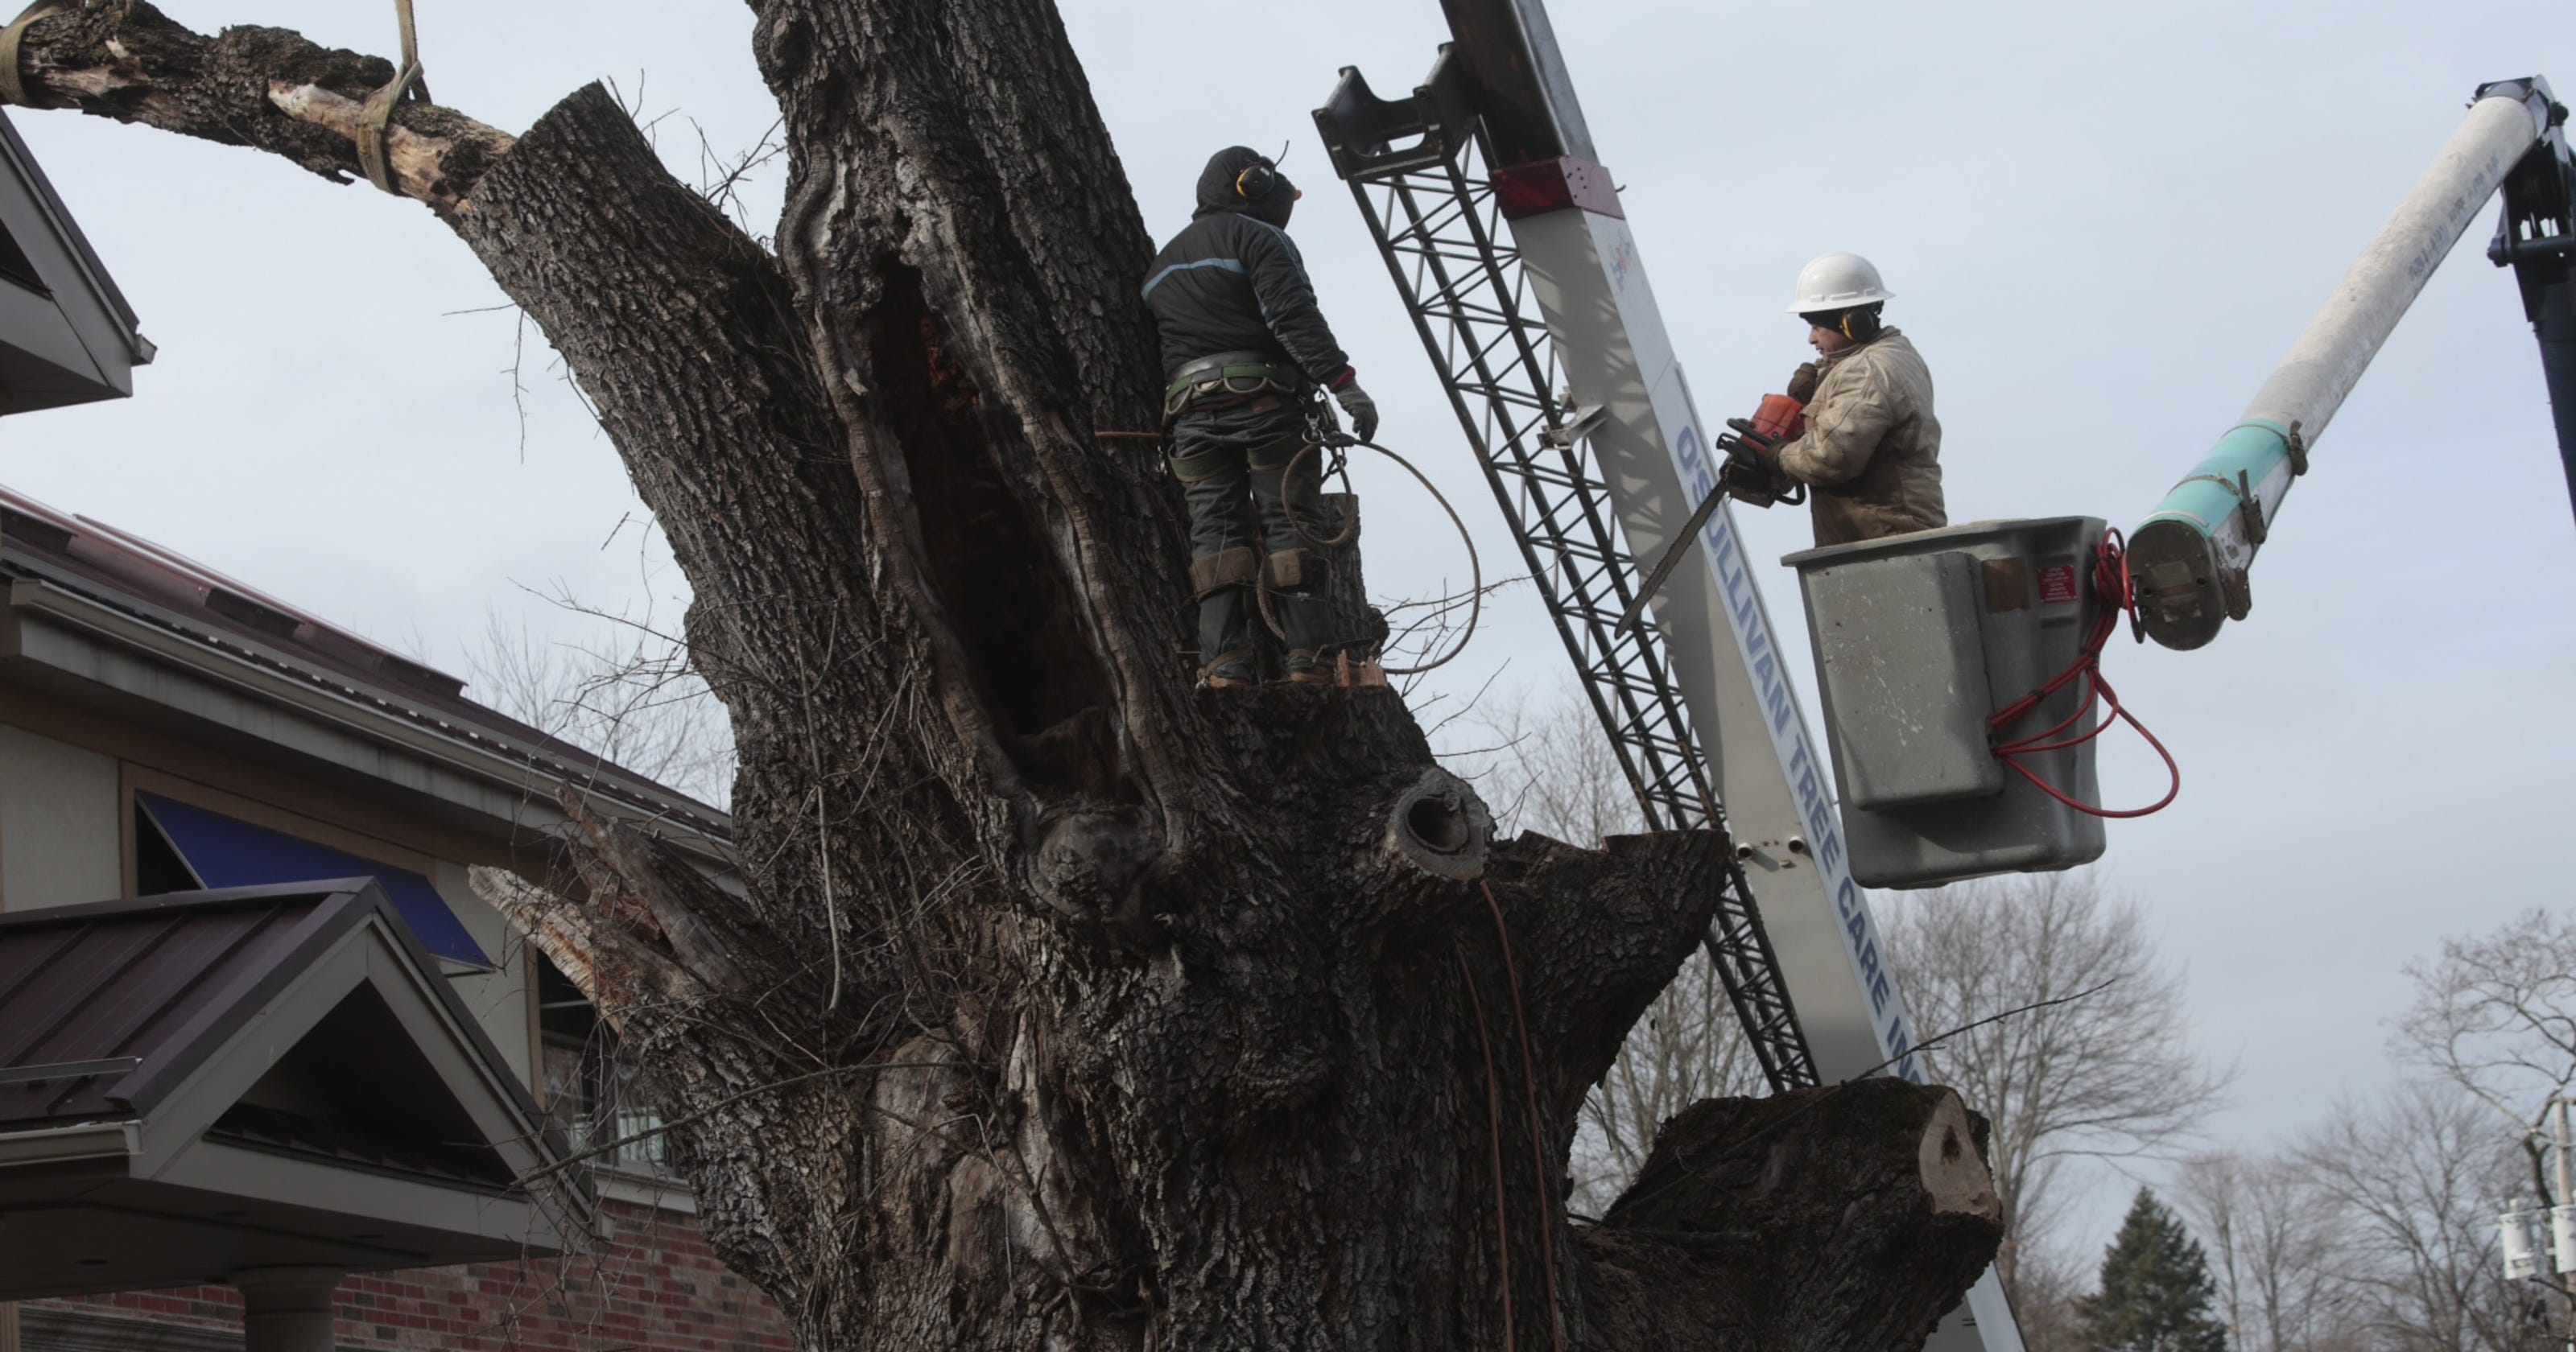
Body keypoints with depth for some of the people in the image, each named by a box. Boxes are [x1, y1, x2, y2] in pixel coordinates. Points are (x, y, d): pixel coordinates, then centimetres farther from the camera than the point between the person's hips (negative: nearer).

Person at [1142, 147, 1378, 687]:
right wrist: (1343, 383, -16)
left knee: (1215, 532, -1)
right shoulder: (1257, 238, 2)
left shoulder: (1161, 266, 26)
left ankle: (1224, 662, -15)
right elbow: (1294, 317, -12)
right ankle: (1307, 657, -12)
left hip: (1191, 413, 5)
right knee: (1289, 525, -4)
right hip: (1262, 399, -5)